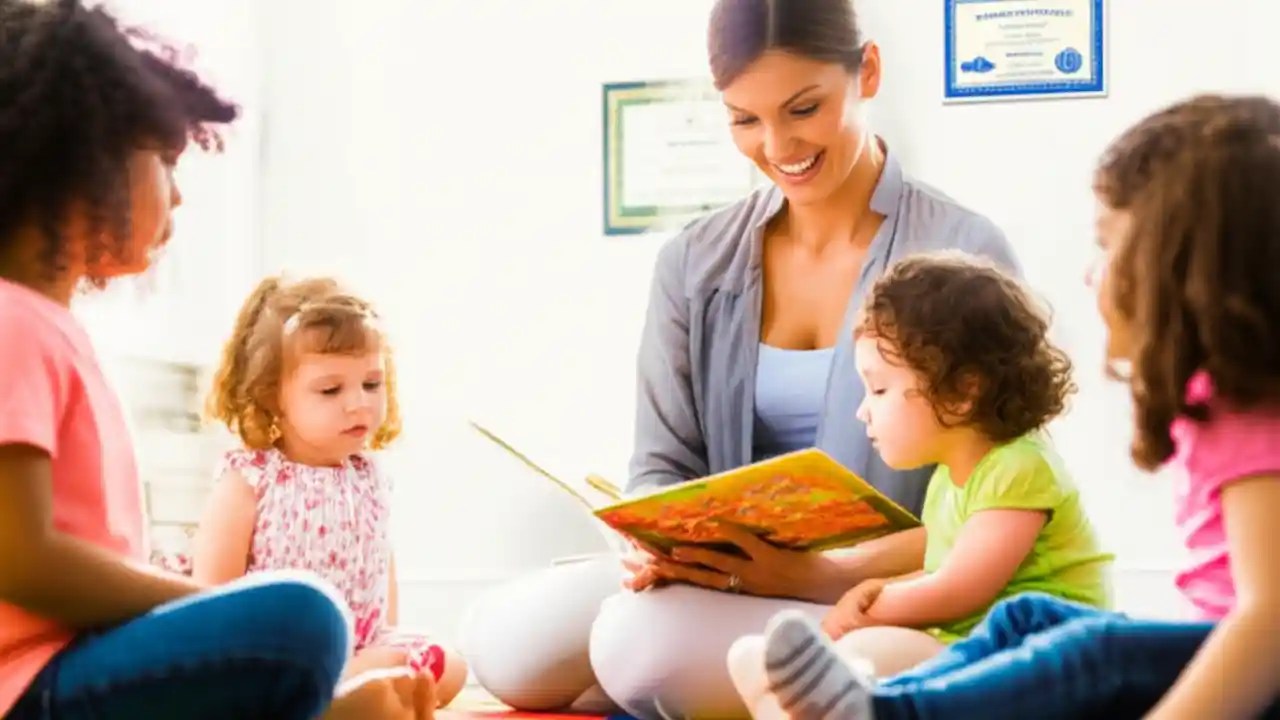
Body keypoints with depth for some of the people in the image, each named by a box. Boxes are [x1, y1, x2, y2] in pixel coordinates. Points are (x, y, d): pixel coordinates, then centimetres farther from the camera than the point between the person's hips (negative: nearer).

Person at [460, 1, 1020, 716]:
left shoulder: (963, 254, -7)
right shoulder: (695, 264, 6)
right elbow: (664, 465, 6)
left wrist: (821, 574, -26)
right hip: (723, 585, 5)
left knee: (644, 641, -32)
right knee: (503, 638, -21)